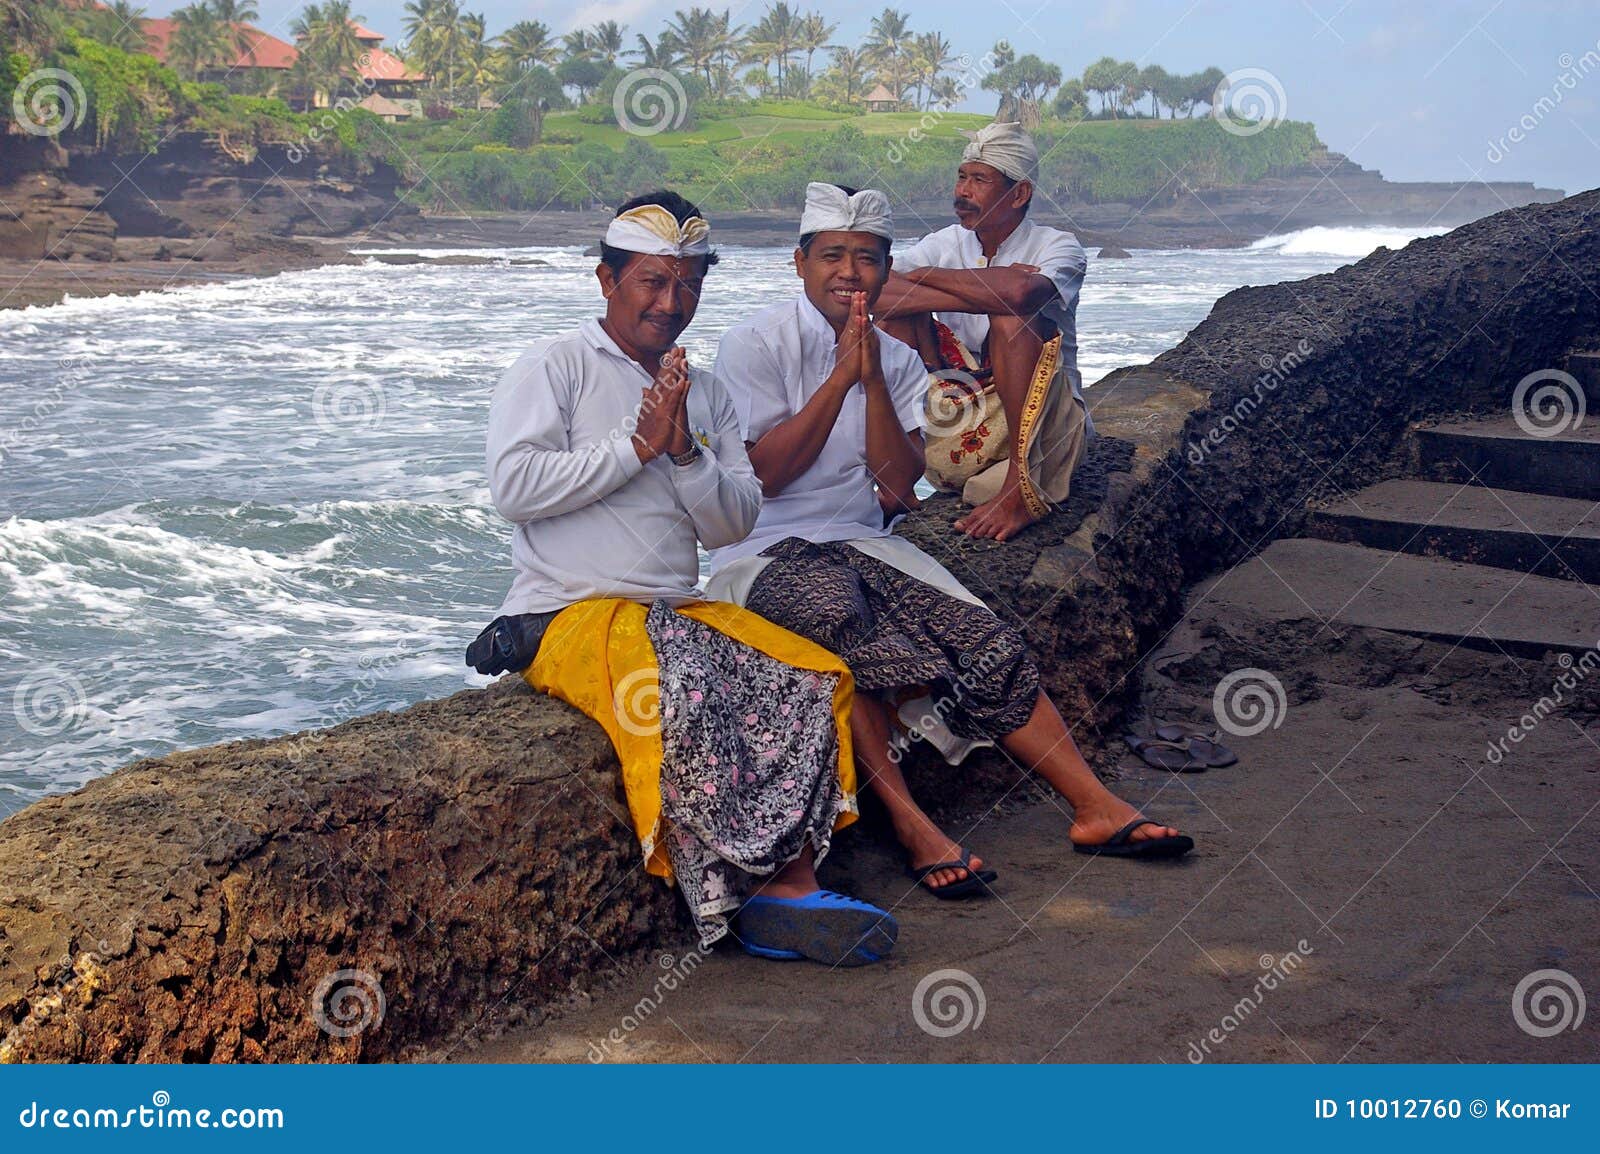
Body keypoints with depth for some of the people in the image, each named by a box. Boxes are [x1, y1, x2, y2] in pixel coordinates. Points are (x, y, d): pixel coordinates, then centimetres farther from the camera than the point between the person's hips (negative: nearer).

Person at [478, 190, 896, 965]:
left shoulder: (706, 396, 19)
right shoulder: (555, 366, 2)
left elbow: (735, 523, 10)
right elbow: (514, 485, -13)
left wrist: (684, 453, -8)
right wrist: (636, 447, -10)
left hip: (678, 609, 6)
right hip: (568, 612, -6)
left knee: (812, 682, -15)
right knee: (683, 700, -34)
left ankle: (790, 880, -19)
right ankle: (732, 898, -21)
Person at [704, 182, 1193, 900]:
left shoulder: (896, 360, 12)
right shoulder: (756, 344, -3)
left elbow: (899, 483, 0)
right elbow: (762, 475, -12)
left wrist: (872, 379, -11)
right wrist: (840, 376, -12)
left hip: (859, 542, 5)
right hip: (764, 552, -5)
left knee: (987, 641, -15)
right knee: (836, 615, -39)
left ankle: (1095, 807, -10)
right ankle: (911, 824, -35)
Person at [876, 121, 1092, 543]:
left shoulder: (1058, 247, -5)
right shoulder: (945, 244, 6)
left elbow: (1020, 293, -32)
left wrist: (924, 276, -16)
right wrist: (983, 295, -21)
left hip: (1043, 426, -4)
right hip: (956, 424, 4)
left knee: (1014, 319, -28)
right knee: (898, 312, -11)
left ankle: (1022, 488, -30)